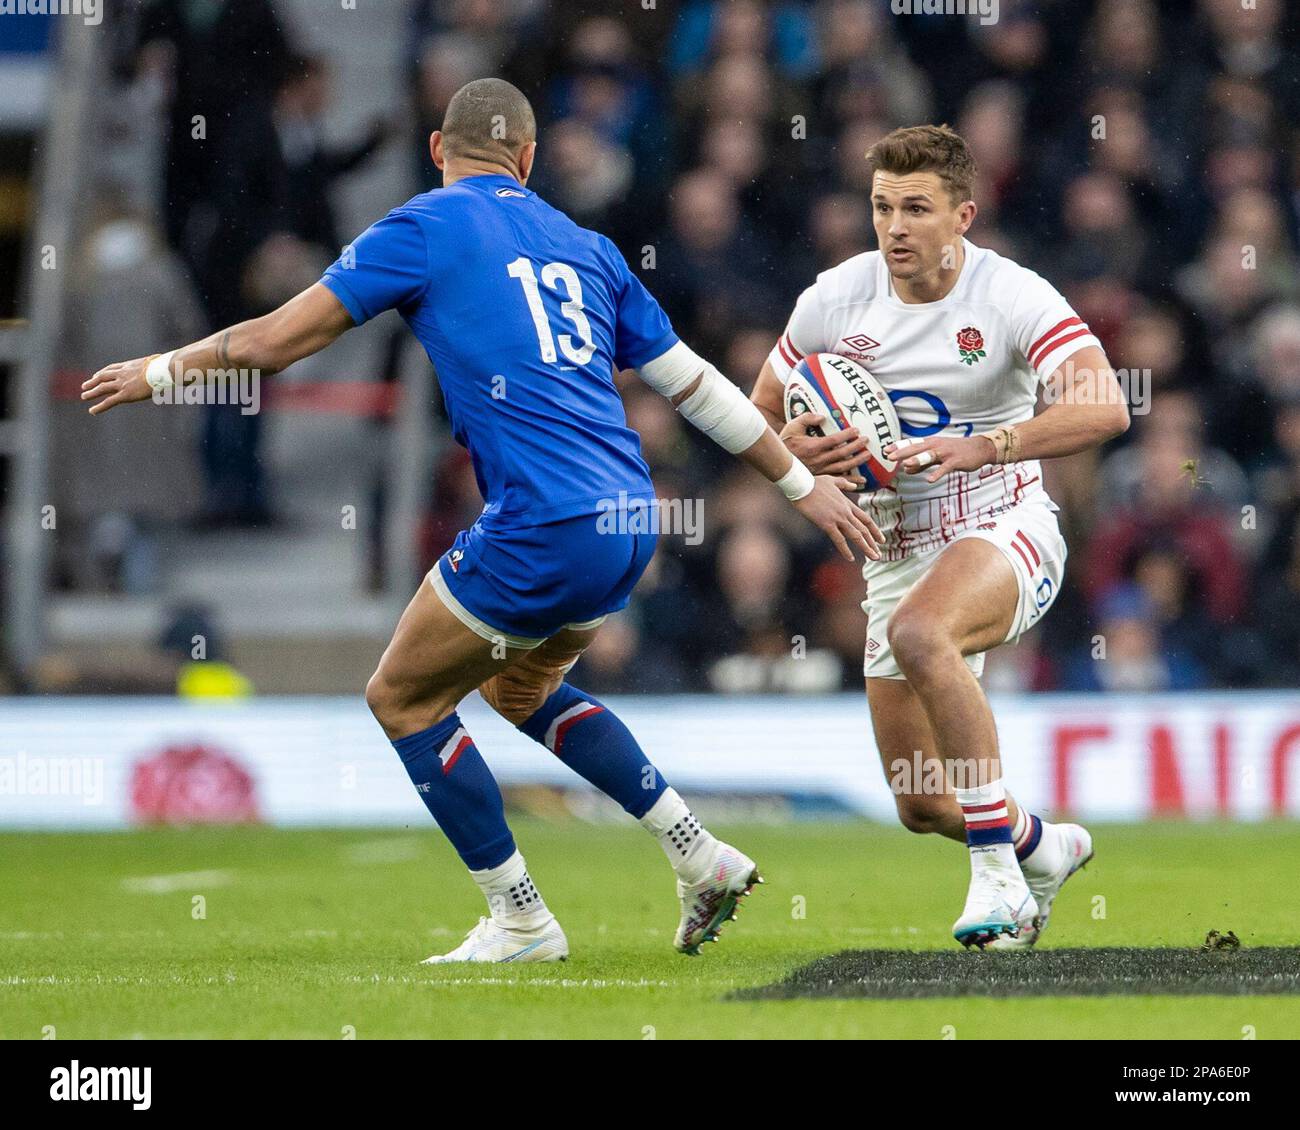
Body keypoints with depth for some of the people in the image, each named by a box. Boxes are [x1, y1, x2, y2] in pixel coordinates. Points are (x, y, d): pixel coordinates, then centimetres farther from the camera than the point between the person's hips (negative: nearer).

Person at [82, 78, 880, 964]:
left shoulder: (426, 227, 1)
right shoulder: (583, 247, 18)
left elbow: (277, 340, 1)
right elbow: (694, 384, 21)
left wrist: (162, 371, 18)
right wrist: (802, 482, 29)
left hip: (541, 525, -7)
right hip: (627, 523, 7)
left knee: (404, 697, 11)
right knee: (521, 687, 30)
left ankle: (521, 920, 11)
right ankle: (703, 859, 23)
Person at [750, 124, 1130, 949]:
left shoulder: (1014, 298, -14)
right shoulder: (835, 300, -1)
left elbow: (1104, 409, -28)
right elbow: (760, 417, 11)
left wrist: (982, 448, -38)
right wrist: (798, 451, -13)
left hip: (1004, 530, -5)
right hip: (900, 554, 5)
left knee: (918, 631, -39)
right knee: (924, 808, 5)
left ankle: (997, 873, -29)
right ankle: (1043, 848, 41)